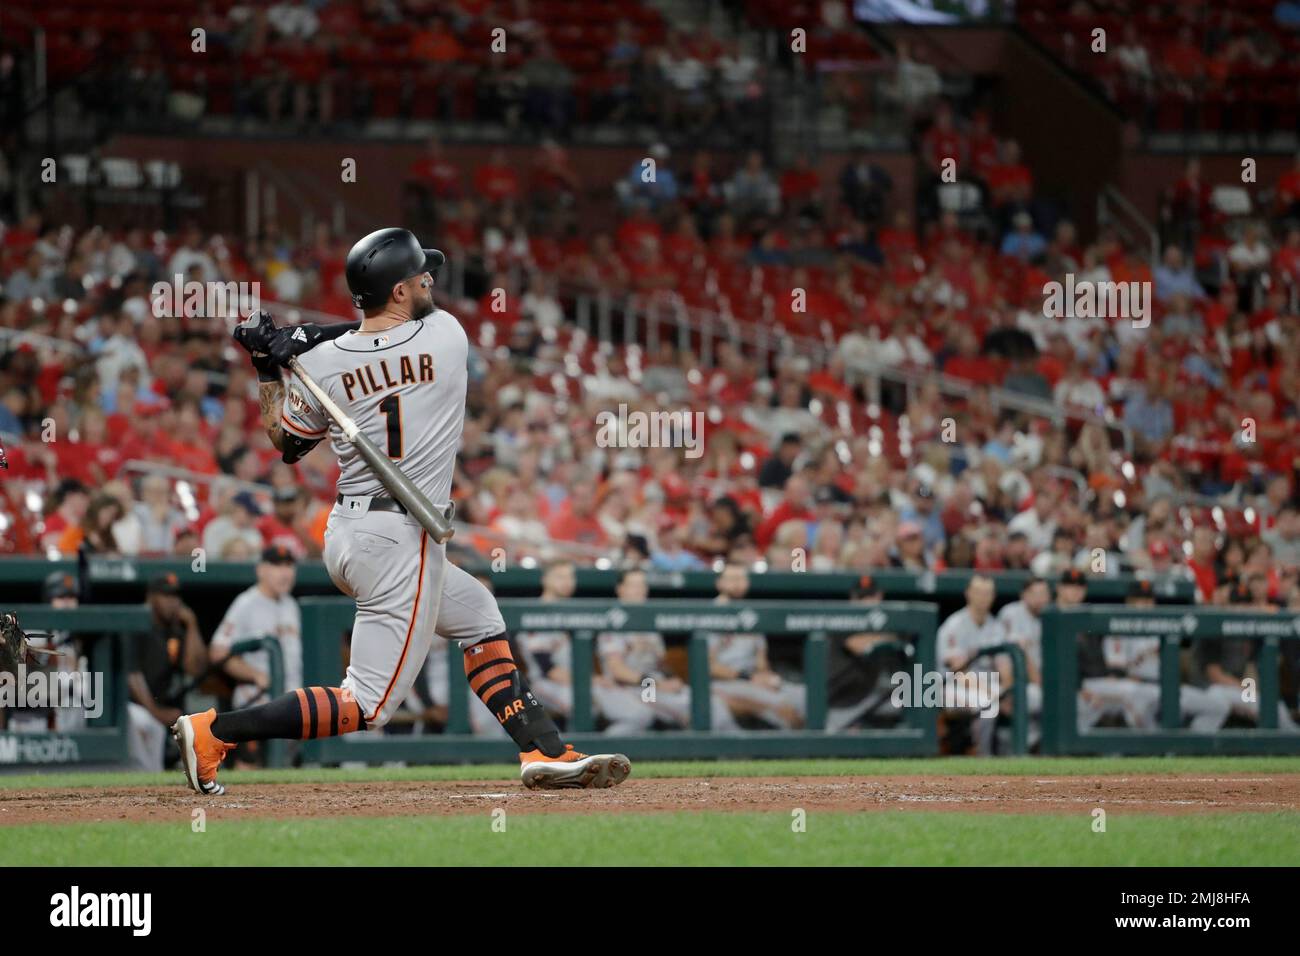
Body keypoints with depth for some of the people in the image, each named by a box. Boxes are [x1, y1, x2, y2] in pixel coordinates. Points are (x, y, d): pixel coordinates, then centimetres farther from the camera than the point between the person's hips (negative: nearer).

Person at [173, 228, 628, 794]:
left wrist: (268, 369, 16)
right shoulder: (446, 335, -8)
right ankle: (215, 731, -14)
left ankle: (545, 753, 23)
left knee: (477, 614, 25)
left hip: (345, 534, 7)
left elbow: (285, 443, 12)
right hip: (402, 541, -7)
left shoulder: (322, 365, -2)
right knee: (367, 706, -4)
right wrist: (307, 339, 1)